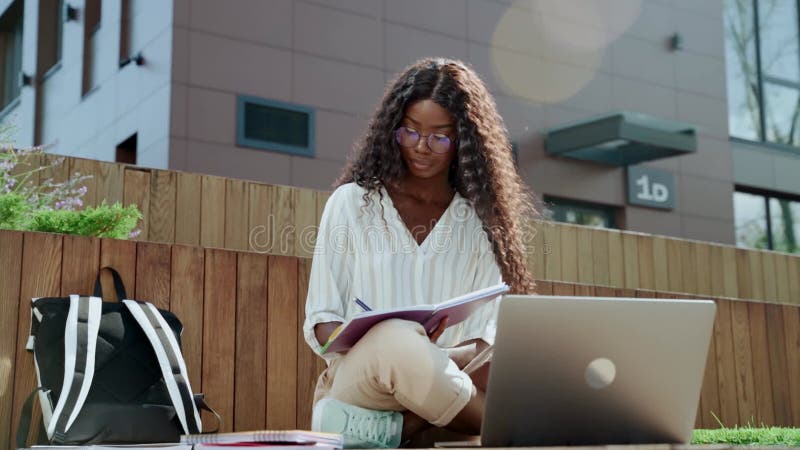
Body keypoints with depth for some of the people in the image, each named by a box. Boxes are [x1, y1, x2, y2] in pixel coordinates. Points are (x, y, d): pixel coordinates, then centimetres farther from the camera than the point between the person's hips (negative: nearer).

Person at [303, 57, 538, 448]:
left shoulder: (480, 222, 13)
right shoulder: (352, 201, 10)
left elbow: (485, 337, 5)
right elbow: (321, 320, 6)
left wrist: (438, 360, -18)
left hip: (447, 380, 0)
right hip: (354, 384, 0)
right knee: (395, 340, -36)